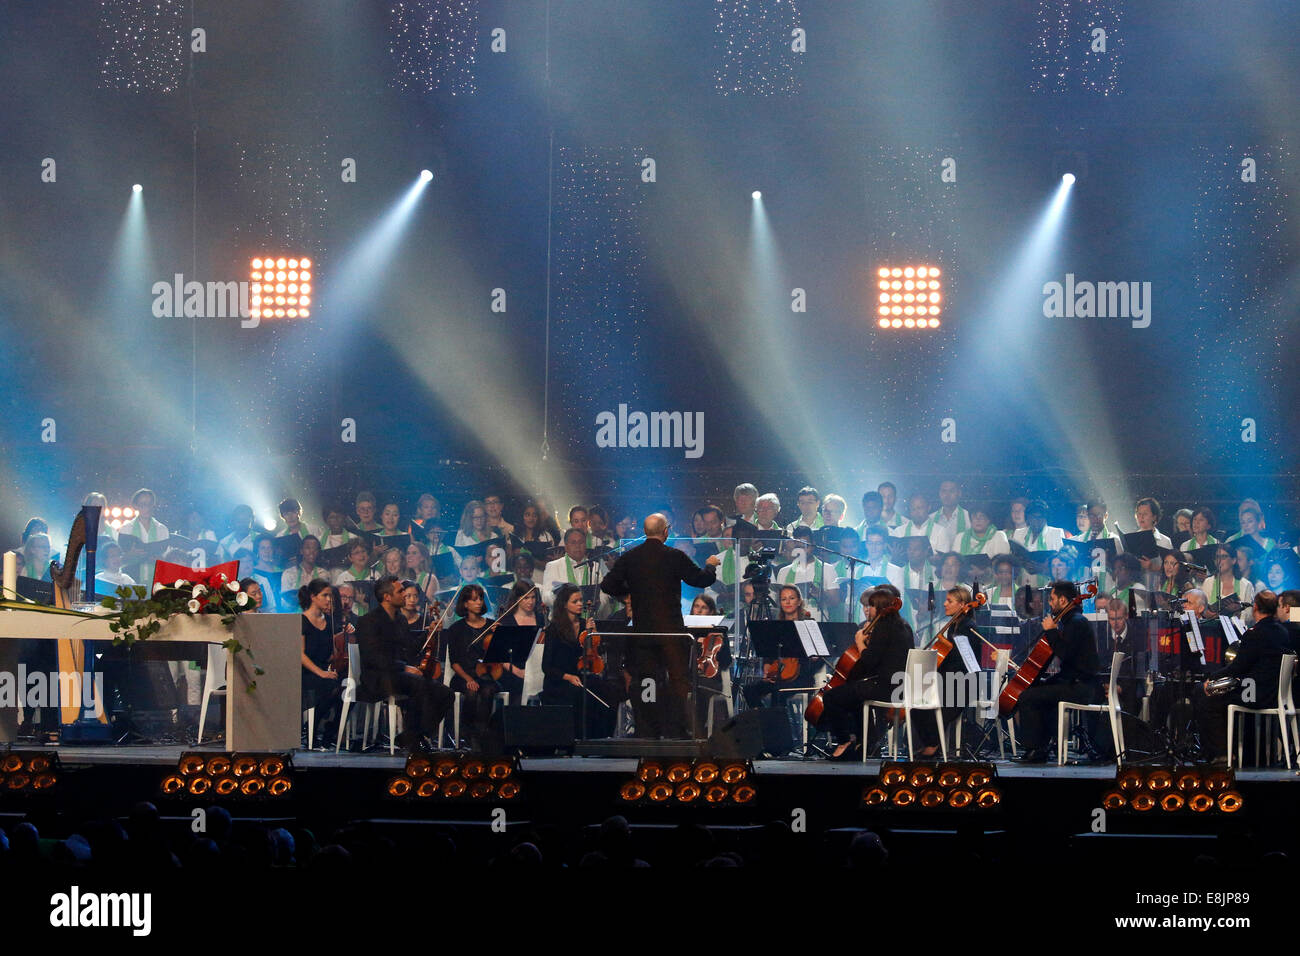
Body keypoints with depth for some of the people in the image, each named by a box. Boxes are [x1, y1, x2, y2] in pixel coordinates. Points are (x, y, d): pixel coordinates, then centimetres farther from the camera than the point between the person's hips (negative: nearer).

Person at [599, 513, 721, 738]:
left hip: (642, 630, 3)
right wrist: (710, 565, 19)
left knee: (644, 682, 8)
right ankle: (679, 732, -2)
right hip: (671, 630, -3)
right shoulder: (675, 557, -8)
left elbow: (607, 586, 0)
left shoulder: (628, 558, 1)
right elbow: (701, 579, -2)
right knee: (679, 681, 2)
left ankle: (646, 734, 7)